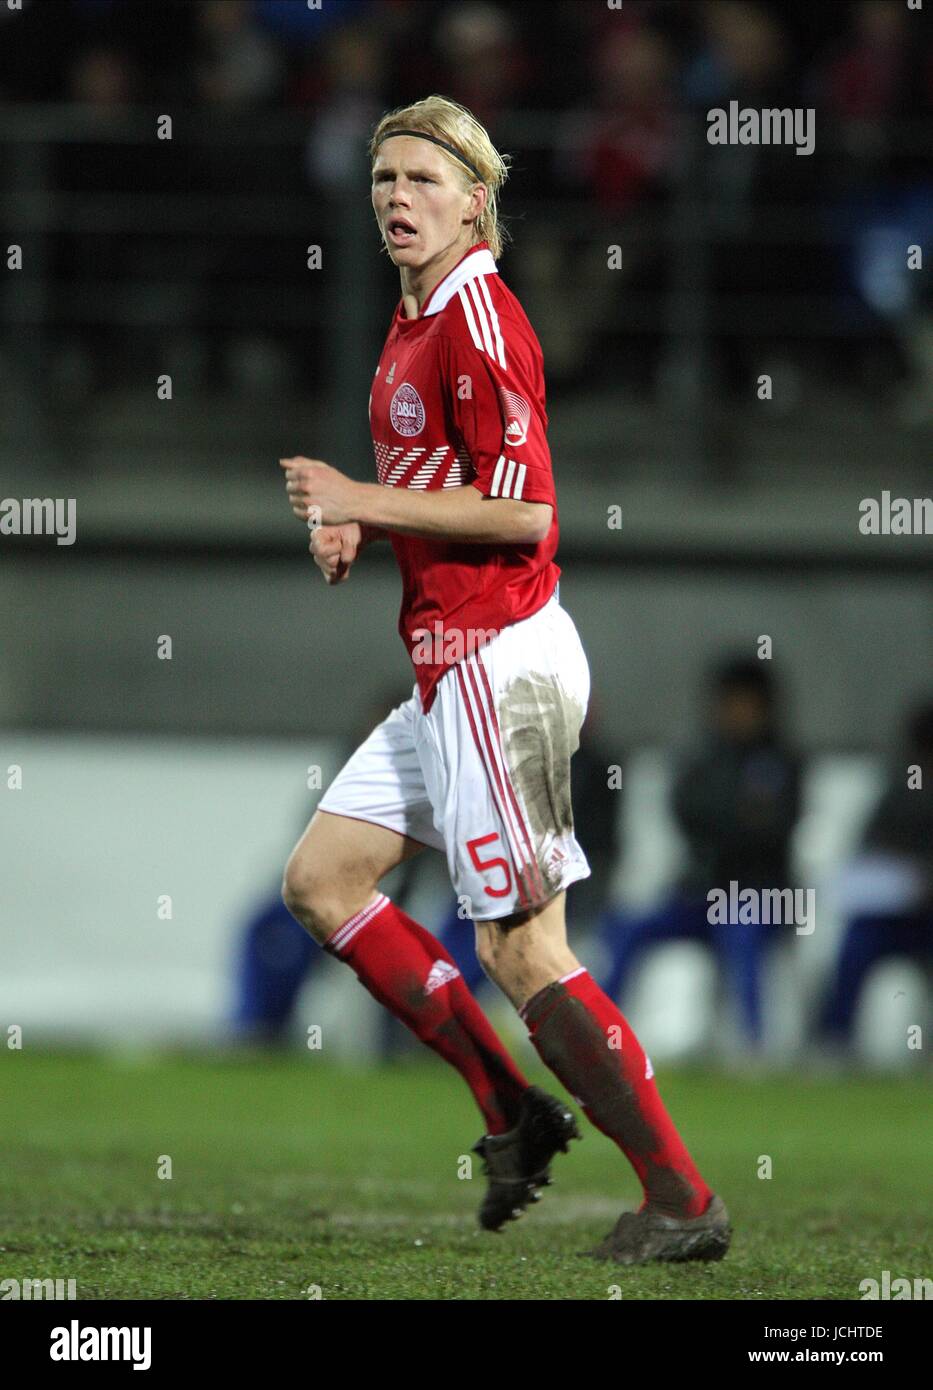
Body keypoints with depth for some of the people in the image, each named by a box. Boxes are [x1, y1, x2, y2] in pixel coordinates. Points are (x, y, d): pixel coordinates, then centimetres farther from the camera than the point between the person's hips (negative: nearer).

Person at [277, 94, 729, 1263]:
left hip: (497, 660, -10)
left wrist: (365, 503, -17)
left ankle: (682, 1200, -5)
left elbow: (522, 510, -20)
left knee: (521, 950, -9)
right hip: (453, 667, 10)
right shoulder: (415, 320, 14)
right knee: (320, 881, 12)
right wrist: (355, 527, 9)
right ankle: (513, 1113, 14)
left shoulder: (477, 320, -15)